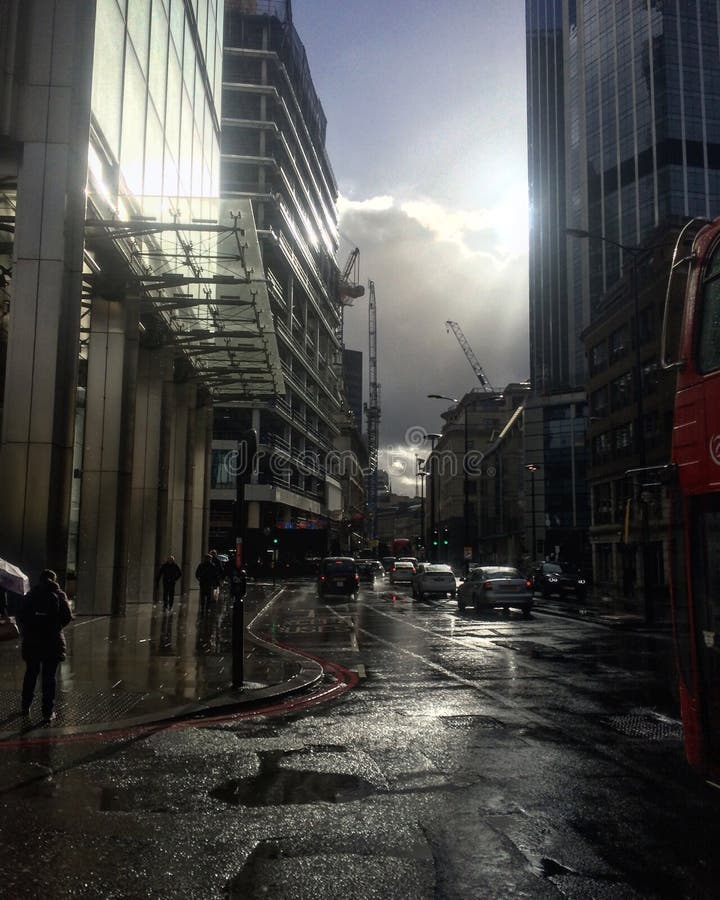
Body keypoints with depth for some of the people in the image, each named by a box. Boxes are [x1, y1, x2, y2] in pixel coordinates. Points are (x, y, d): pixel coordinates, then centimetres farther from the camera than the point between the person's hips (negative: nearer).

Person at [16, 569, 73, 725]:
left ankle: (26, 706, 31)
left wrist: (25, 632, 13)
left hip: (31, 641, 2)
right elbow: (67, 617, -8)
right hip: (52, 641, -2)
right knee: (49, 677, 3)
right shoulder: (59, 595, -3)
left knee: (31, 674, 20)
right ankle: (48, 713, 3)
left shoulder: (30, 595, 4)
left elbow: (20, 617, 0)